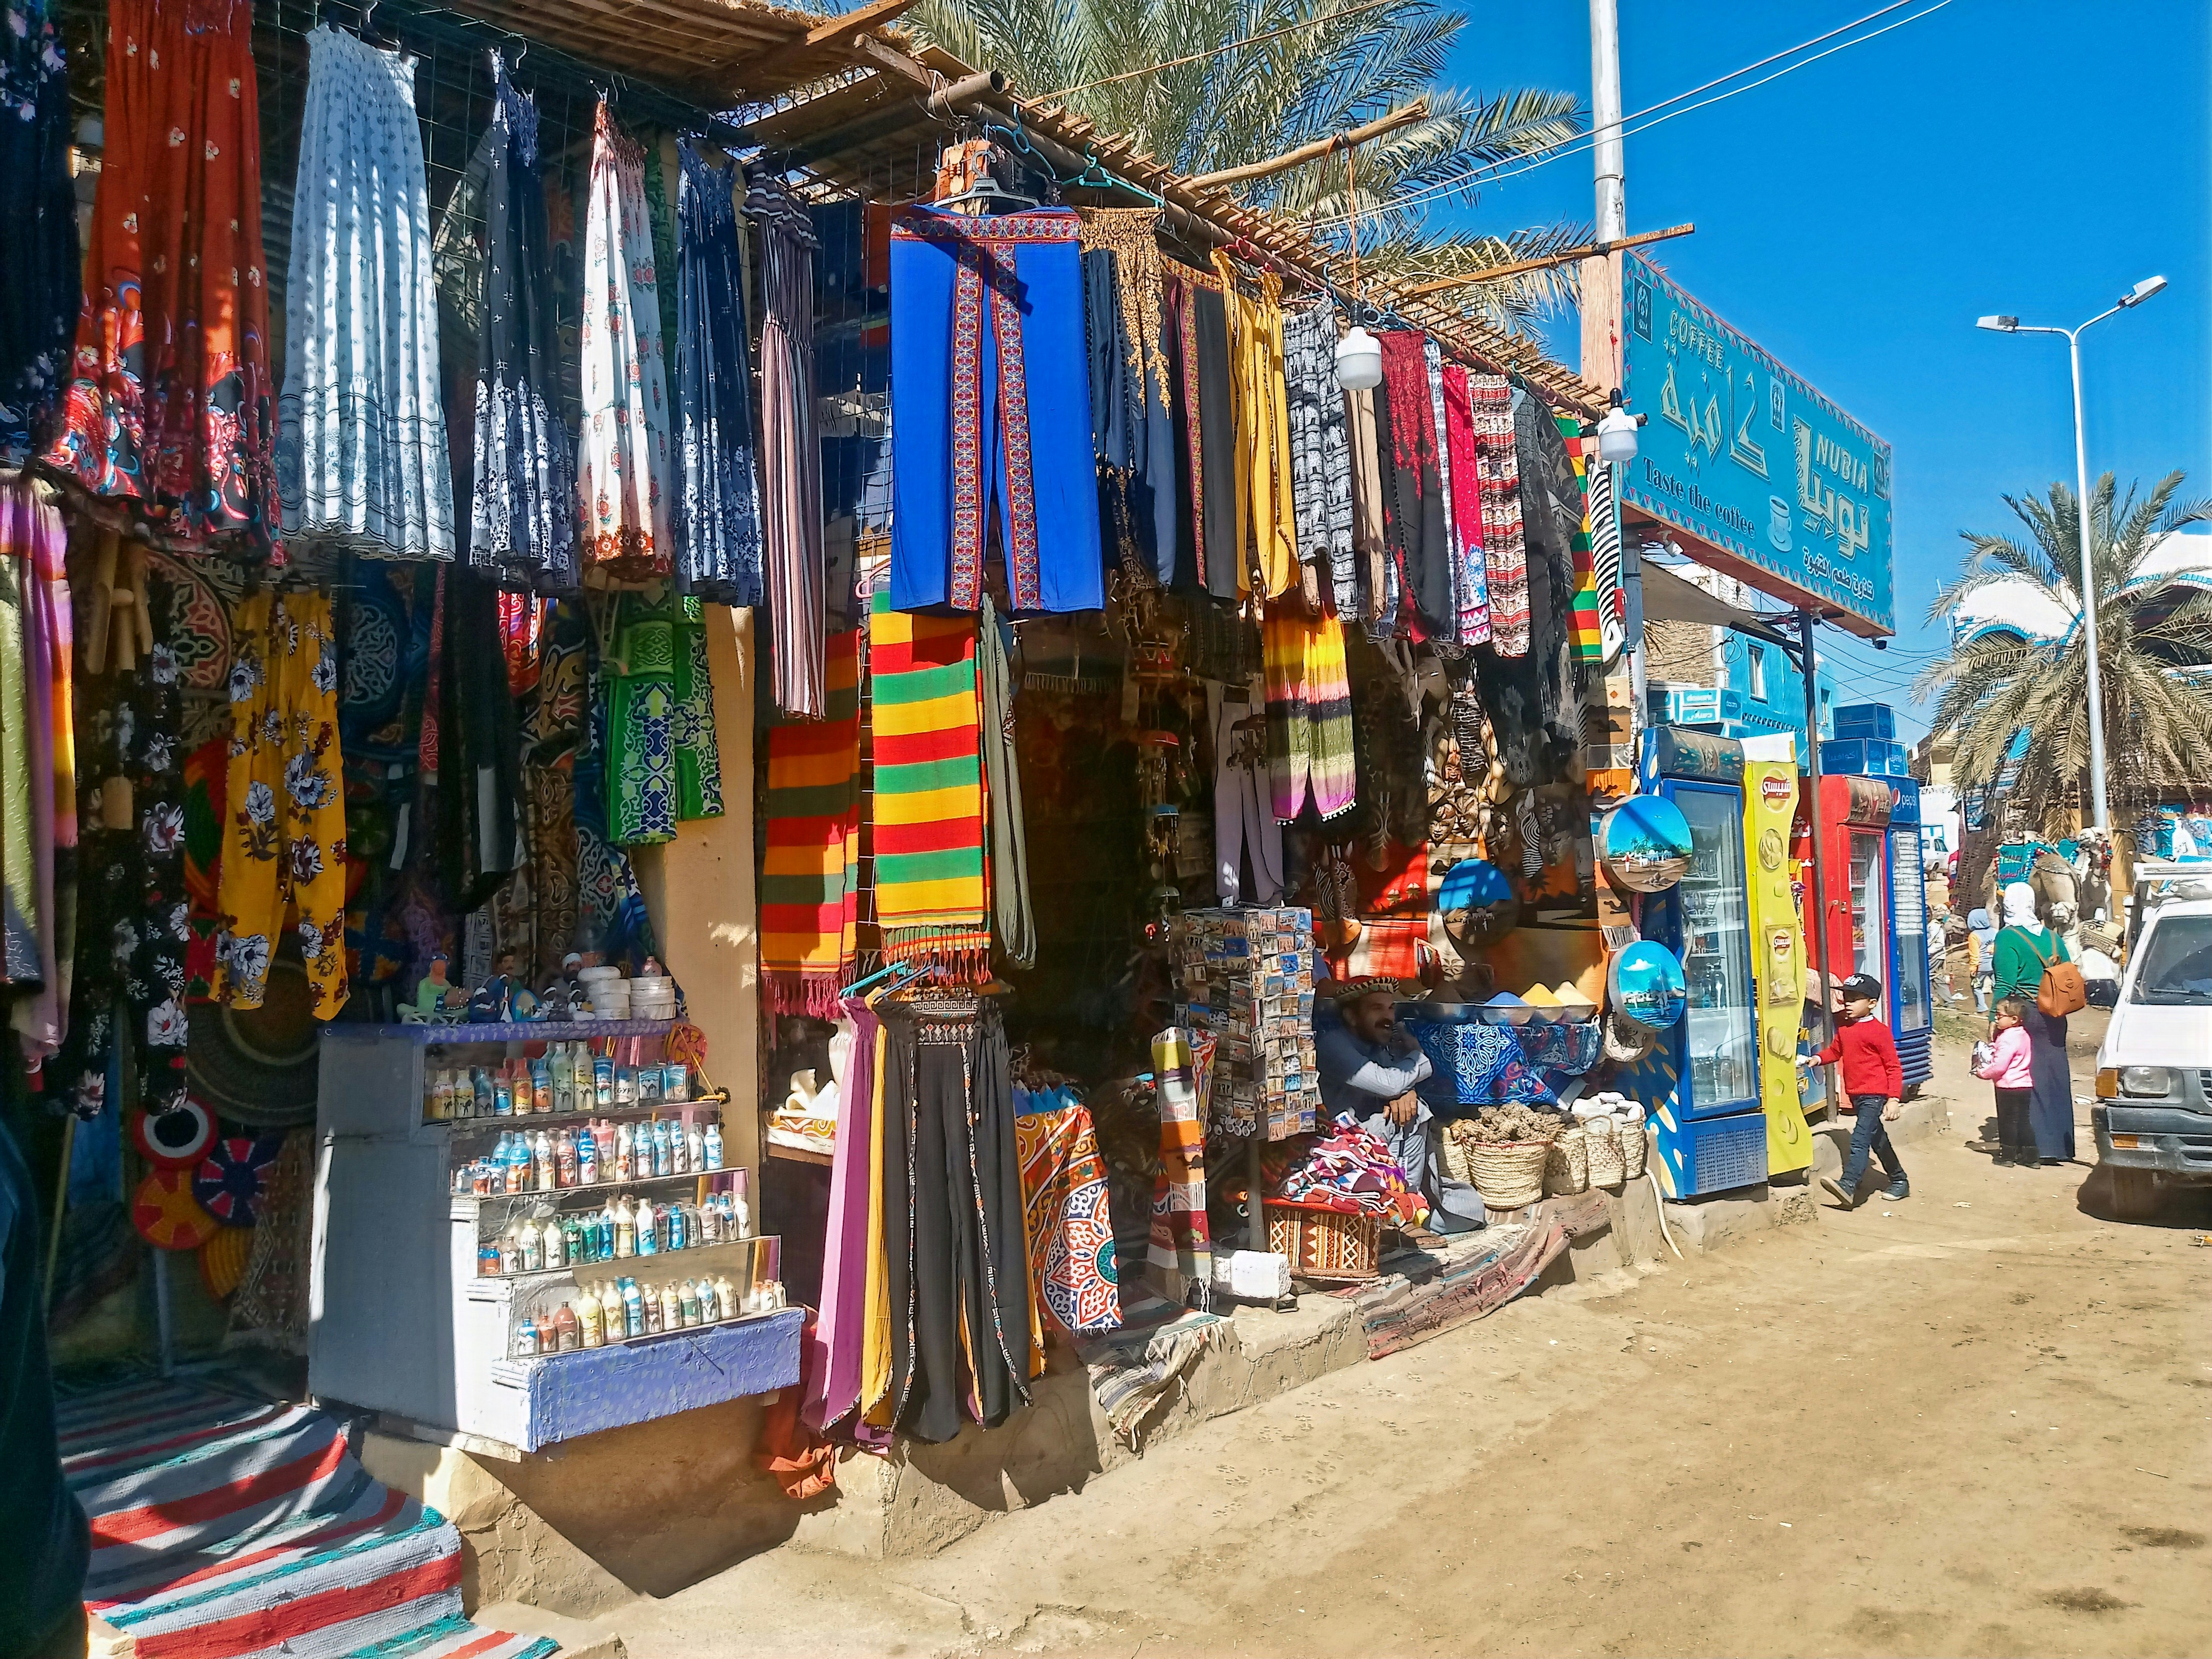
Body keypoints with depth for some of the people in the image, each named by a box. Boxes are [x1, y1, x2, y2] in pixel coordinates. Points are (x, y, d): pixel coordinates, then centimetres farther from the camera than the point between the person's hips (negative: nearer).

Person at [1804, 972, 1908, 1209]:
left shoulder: (1879, 1031, -12)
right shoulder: (1844, 1029, 10)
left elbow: (1893, 1067, -10)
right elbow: (1835, 1051, 21)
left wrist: (1894, 1099, -15)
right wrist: (1819, 1058, -1)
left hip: (1874, 1095, -9)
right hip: (1856, 1094, 9)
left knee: (1860, 1139, -19)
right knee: (1877, 1140, 20)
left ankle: (1848, 1186, -29)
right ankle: (1899, 1181, 35)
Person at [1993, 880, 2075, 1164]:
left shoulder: (2007, 938, -10)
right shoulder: (2053, 937, 9)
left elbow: (2005, 986, -15)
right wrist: (2058, 1007, 20)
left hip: (2025, 1017, -6)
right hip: (2054, 1020, 6)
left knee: (2033, 1080, -1)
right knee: (2057, 1078, 11)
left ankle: (2043, 1146, -1)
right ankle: (2062, 1146, 16)